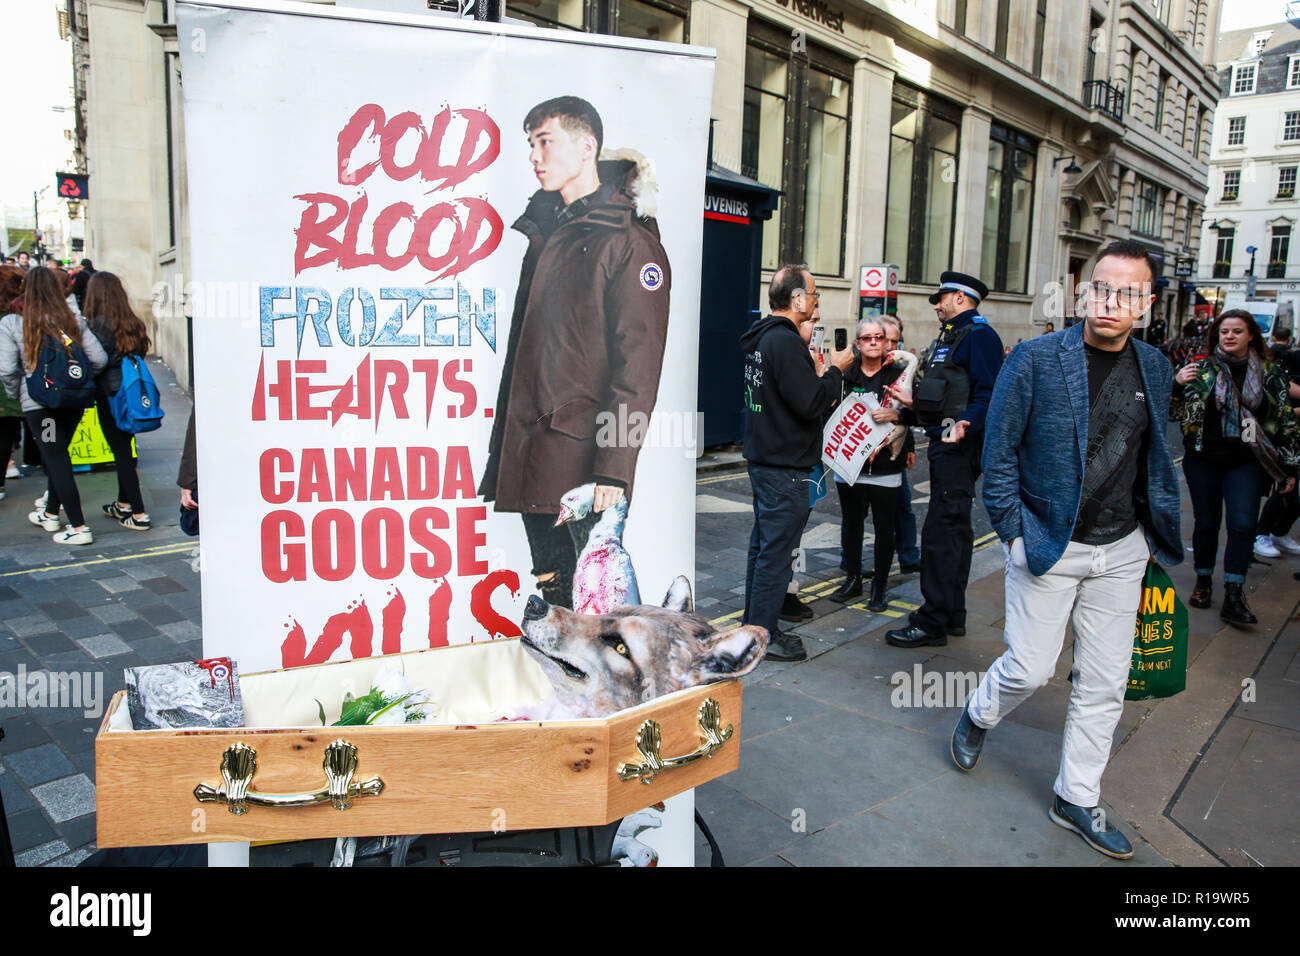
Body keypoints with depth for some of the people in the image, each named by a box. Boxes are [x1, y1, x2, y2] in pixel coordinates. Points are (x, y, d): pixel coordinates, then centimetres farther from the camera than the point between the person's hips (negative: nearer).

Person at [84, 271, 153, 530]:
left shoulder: (97, 324, -14)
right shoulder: (133, 324, 4)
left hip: (110, 396, -6)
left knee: (121, 453, 0)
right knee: (124, 449, 19)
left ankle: (139, 515, 0)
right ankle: (123, 504, 32)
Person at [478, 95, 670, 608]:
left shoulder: (629, 242, -9)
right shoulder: (546, 232, 16)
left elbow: (637, 367, -15)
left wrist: (614, 468, -21)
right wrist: (502, 447, 16)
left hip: (584, 457, -8)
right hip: (529, 456, 8)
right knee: (556, 599, 16)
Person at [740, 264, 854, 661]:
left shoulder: (762, 337, 11)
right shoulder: (784, 342, -20)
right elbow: (810, 402, -23)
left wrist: (803, 342, 12)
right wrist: (835, 369, -8)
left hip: (763, 458, 10)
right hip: (784, 465, -10)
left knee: (763, 544, 18)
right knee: (776, 550, -2)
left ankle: (754, 623, 29)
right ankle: (764, 635, 6)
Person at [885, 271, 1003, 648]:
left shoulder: (978, 335, -12)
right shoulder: (950, 337, 19)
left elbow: (988, 394, -23)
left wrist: (964, 423, -37)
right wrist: (907, 409, 23)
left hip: (959, 446, -11)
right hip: (943, 444, 11)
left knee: (940, 530, -10)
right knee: (954, 528, 15)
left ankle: (933, 622, -4)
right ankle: (953, 615, 26)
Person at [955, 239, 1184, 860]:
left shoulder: (1154, 368, 5)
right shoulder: (1036, 359, -10)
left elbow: (1154, 456, 15)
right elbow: (999, 451, -8)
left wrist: (1154, 532, 9)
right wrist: (1013, 532, -10)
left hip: (1121, 551, 5)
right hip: (1047, 545, -5)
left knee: (1104, 684, 10)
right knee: (1030, 668, 2)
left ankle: (1076, 800, 27)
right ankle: (977, 718, 36)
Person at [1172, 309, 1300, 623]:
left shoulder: (1269, 373, 3)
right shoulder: (1202, 368, 0)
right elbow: (1174, 413, -1)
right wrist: (1177, 384, -20)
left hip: (1248, 462, 0)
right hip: (1204, 459, 0)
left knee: (1243, 524, -9)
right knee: (1206, 523, 8)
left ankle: (1233, 597, -5)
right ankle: (1203, 582, 25)